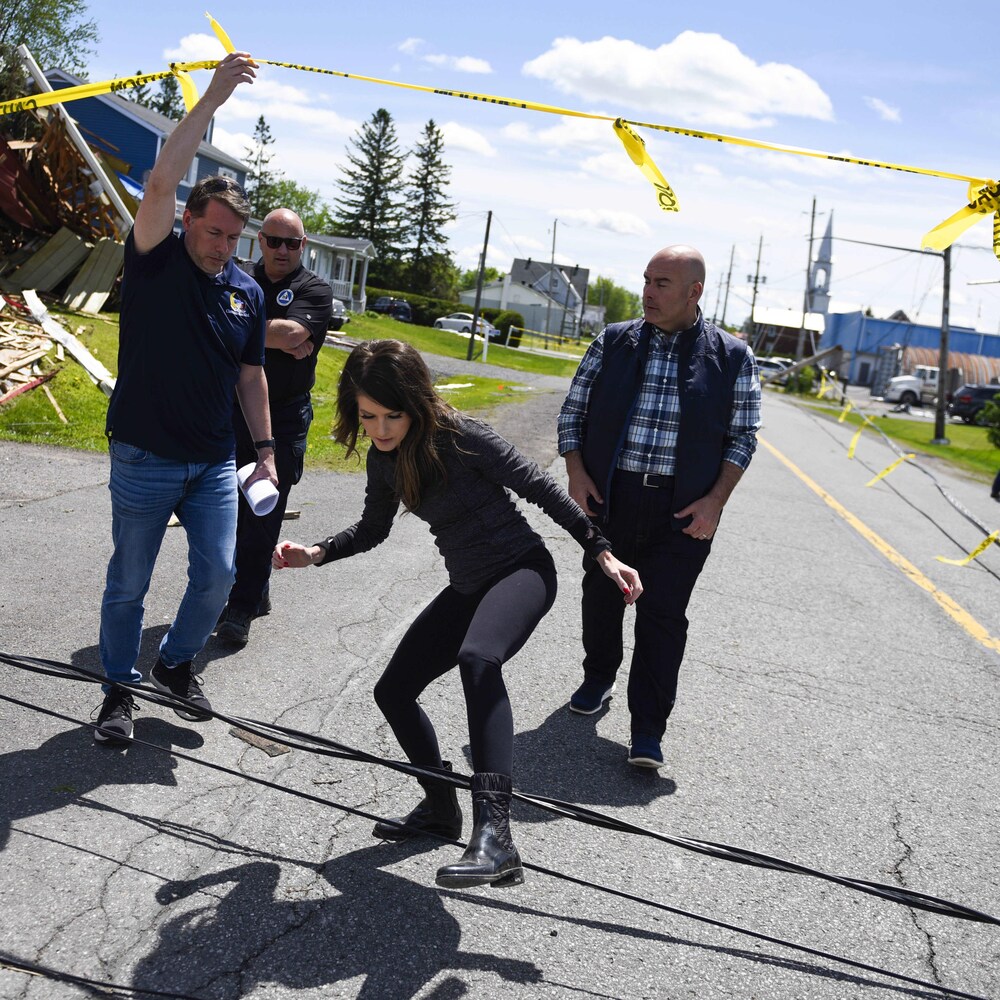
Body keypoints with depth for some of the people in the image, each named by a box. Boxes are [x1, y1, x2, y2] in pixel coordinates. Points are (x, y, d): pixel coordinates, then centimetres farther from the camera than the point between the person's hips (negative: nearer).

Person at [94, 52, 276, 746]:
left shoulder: (247, 291, 7)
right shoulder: (156, 260, -7)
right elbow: (160, 183, -23)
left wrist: (266, 448, 9)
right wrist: (213, 98, -26)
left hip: (215, 461, 4)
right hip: (144, 458, -4)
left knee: (218, 573, 3)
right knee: (130, 581, 5)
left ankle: (176, 664, 28)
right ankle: (120, 688, 23)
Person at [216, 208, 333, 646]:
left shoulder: (315, 290, -3)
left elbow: (290, 333, -21)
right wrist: (279, 339, -19)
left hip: (283, 418, -4)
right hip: (231, 410, 4)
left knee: (263, 516, -2)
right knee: (232, 510, 11)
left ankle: (241, 609, 5)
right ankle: (256, 593, 26)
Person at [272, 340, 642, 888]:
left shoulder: (461, 437, -21)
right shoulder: (384, 459, 0)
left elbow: (541, 489, -13)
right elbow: (373, 529, 16)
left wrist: (602, 552, -12)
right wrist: (317, 553, -2)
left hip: (522, 569, -8)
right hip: (467, 587, 8)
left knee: (477, 657, -38)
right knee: (392, 691, 8)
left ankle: (494, 837, -46)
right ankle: (441, 806, 31)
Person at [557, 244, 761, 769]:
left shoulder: (732, 357, 2)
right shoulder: (613, 341, 5)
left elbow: (742, 437, 3)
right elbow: (573, 411, 9)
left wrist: (715, 500, -8)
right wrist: (577, 473, -4)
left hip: (682, 513, -2)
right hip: (609, 498, 3)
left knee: (664, 616, -2)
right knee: (601, 595, 15)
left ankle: (647, 730, 6)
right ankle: (598, 679, 40)